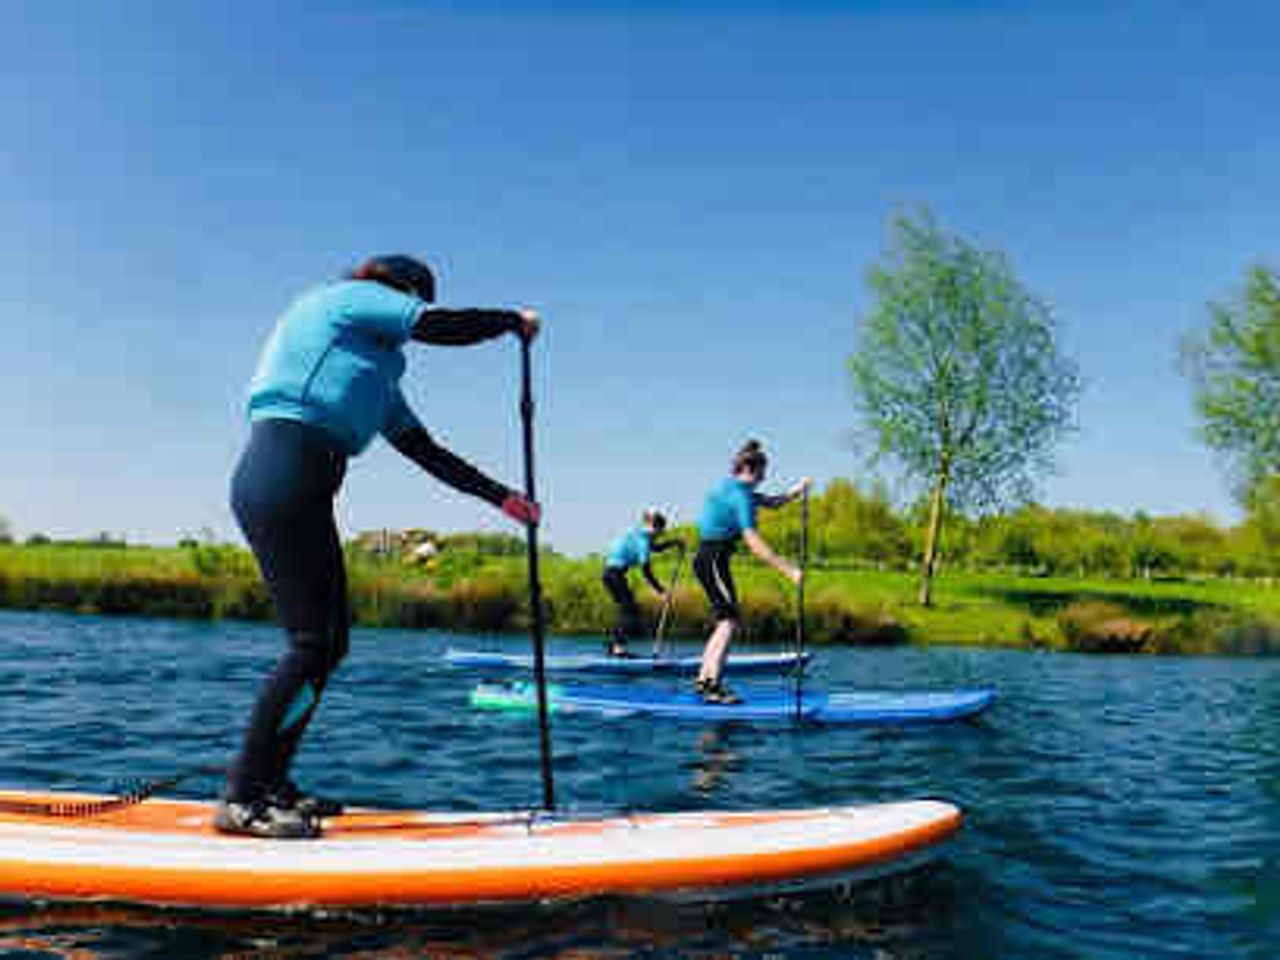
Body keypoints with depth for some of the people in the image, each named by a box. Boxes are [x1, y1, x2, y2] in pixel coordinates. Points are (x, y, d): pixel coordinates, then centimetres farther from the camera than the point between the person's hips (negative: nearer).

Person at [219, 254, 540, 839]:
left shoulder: (376, 375, 29)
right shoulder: (348, 298, 5)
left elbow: (425, 451, 25)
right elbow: (443, 327, -8)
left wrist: (501, 497, 21)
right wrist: (514, 321, 8)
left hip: (303, 495, 10)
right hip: (279, 478, -10)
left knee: (331, 645, 10)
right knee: (311, 645, -12)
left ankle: (270, 785, 19)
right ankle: (241, 800, -6)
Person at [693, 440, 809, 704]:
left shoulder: (731, 487, 14)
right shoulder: (739, 496, -16)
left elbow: (771, 502, 21)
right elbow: (754, 544, -24)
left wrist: (797, 491, 3)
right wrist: (788, 571, -27)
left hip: (706, 559, 10)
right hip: (713, 560, -10)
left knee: (725, 621, 13)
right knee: (729, 620, -12)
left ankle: (703, 679, 16)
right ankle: (713, 687, -16)